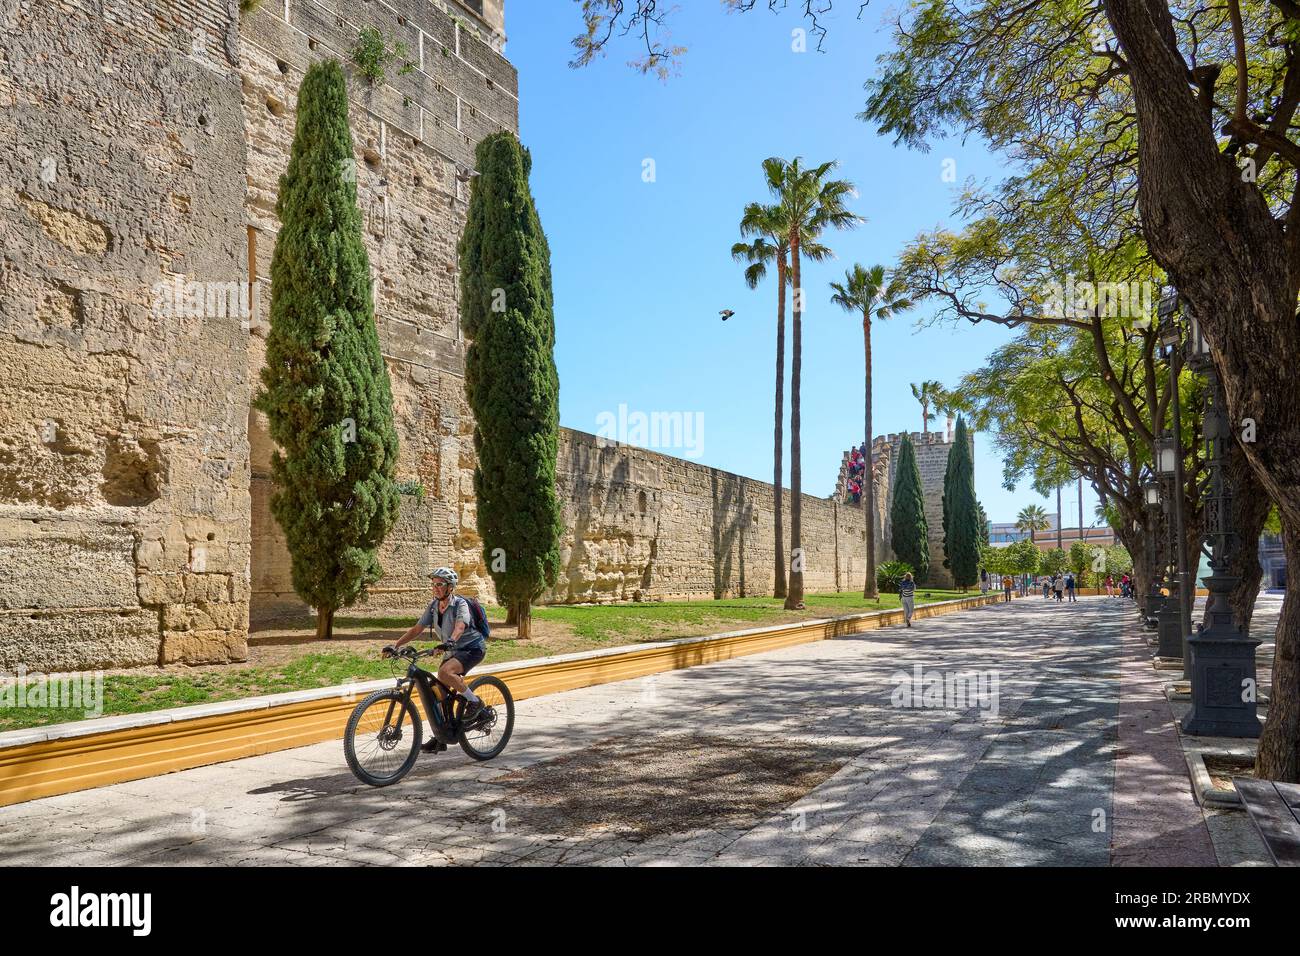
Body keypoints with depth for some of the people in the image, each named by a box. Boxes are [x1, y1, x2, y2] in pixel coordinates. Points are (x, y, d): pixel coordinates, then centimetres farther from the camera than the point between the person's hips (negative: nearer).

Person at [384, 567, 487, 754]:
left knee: (444, 672, -32)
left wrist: (451, 641, -57)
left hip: (472, 648, -7)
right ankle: (441, 738, 14)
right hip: (454, 651, 8)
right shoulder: (433, 606, 1)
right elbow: (416, 629, -1)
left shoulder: (460, 604, -18)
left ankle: (474, 702, -14)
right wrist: (395, 645, -12)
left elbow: (460, 626, -37)